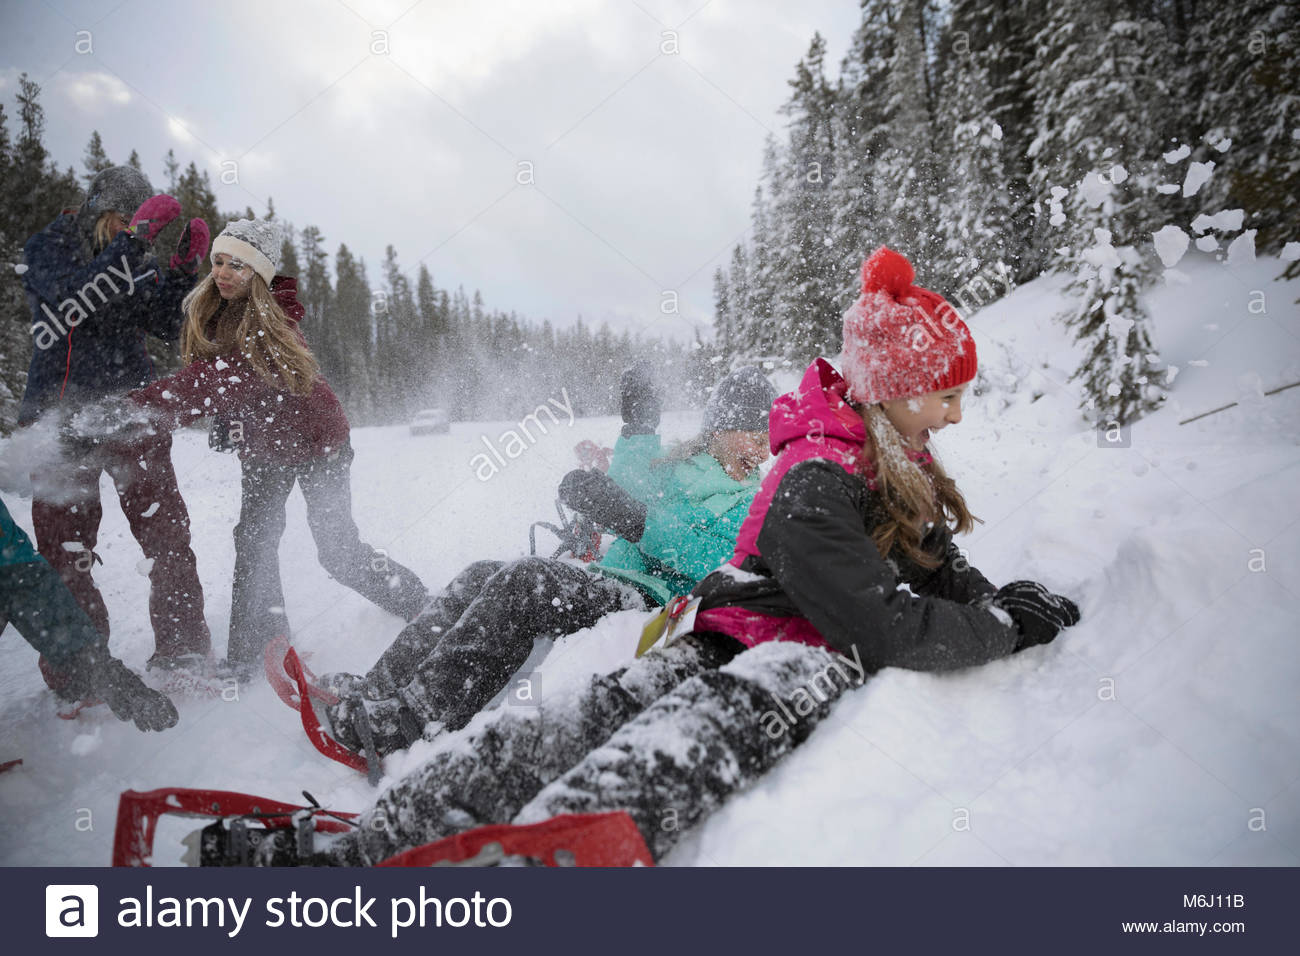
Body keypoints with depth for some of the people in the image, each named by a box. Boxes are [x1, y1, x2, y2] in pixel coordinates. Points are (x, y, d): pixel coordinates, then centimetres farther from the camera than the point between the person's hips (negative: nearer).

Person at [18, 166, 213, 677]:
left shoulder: (140, 261, 14)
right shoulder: (47, 247, 4)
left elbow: (170, 325, 4)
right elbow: (71, 300, -18)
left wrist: (184, 266, -8)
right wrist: (134, 240, -23)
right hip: (61, 414, -2)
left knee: (166, 531, -6)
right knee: (62, 546, -1)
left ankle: (182, 653, 0)